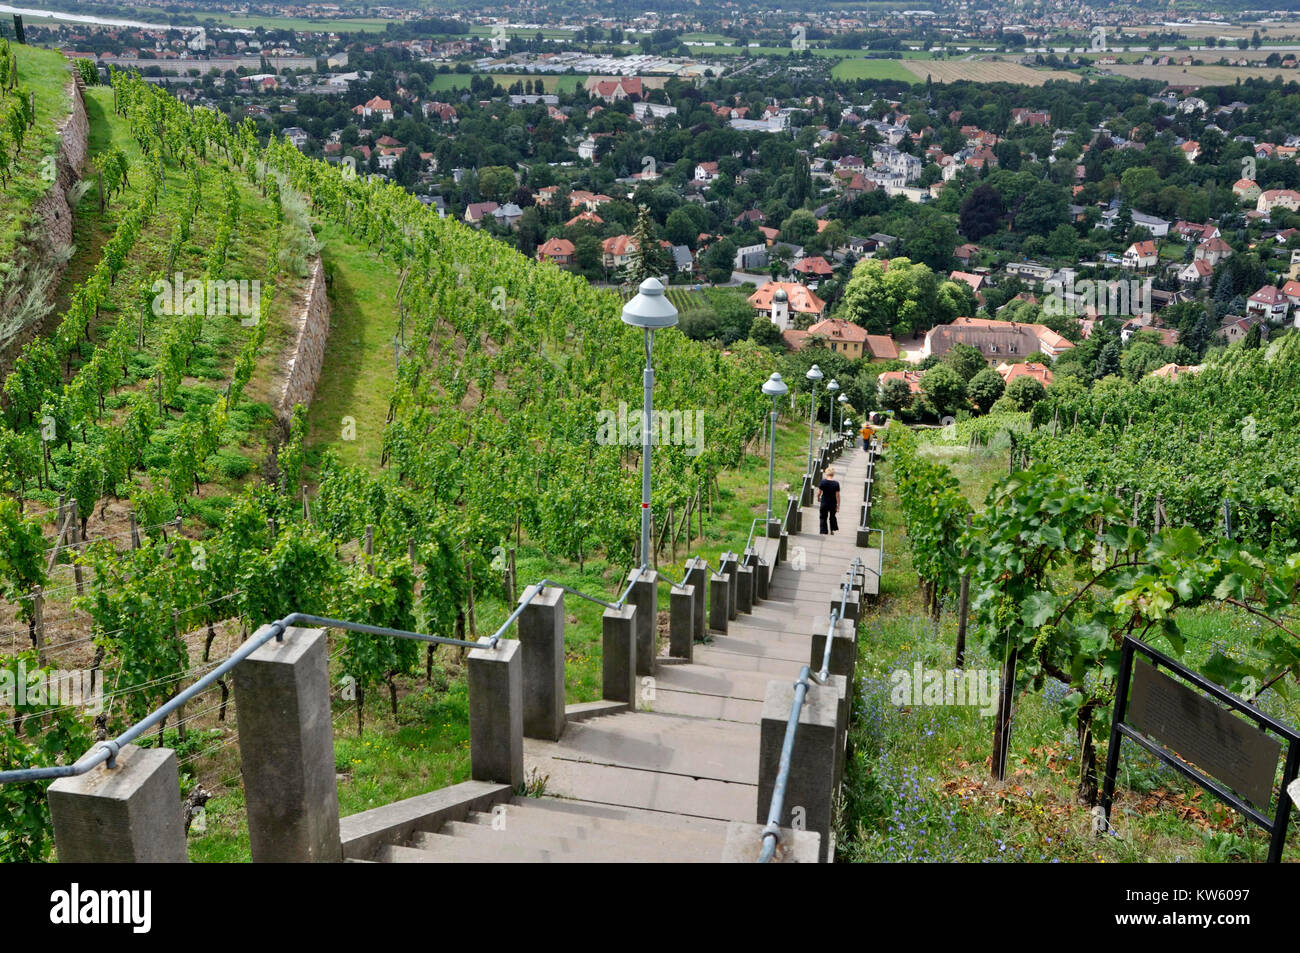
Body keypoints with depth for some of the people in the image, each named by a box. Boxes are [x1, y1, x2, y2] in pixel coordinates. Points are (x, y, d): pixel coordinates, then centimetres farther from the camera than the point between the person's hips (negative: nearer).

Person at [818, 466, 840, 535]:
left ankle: (823, 532, 3)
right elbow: (837, 495, -10)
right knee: (832, 516, 25)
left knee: (823, 518, 9)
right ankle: (832, 530, 36)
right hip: (833, 503, 2)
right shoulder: (836, 483, -12)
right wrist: (838, 505, -3)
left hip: (824, 503, -2)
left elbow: (819, 493, -7)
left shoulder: (823, 481, -13)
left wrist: (818, 499, 14)